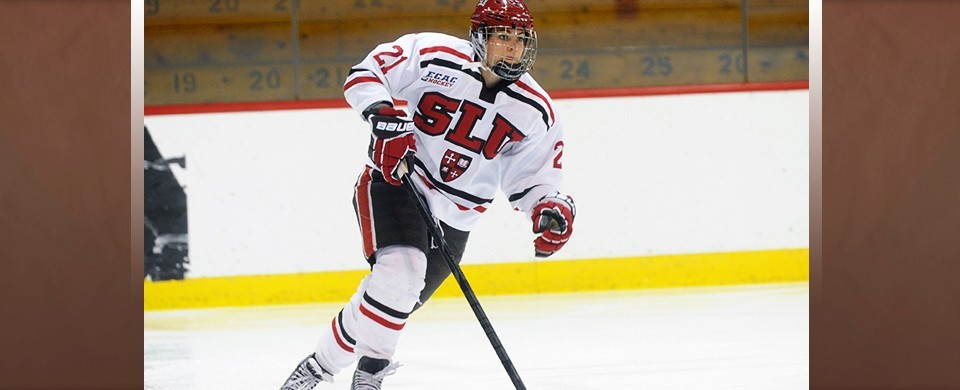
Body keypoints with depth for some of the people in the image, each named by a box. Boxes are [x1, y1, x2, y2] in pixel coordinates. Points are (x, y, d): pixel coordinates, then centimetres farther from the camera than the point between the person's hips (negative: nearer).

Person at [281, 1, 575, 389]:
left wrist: (551, 207, -15)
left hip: (453, 217, 5)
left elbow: (533, 176, 6)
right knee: (400, 270, -28)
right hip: (394, 183, -4)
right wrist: (384, 116, -24)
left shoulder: (535, 111, -3)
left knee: (399, 297, 4)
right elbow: (366, 73, -6)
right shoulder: (434, 56, -13)